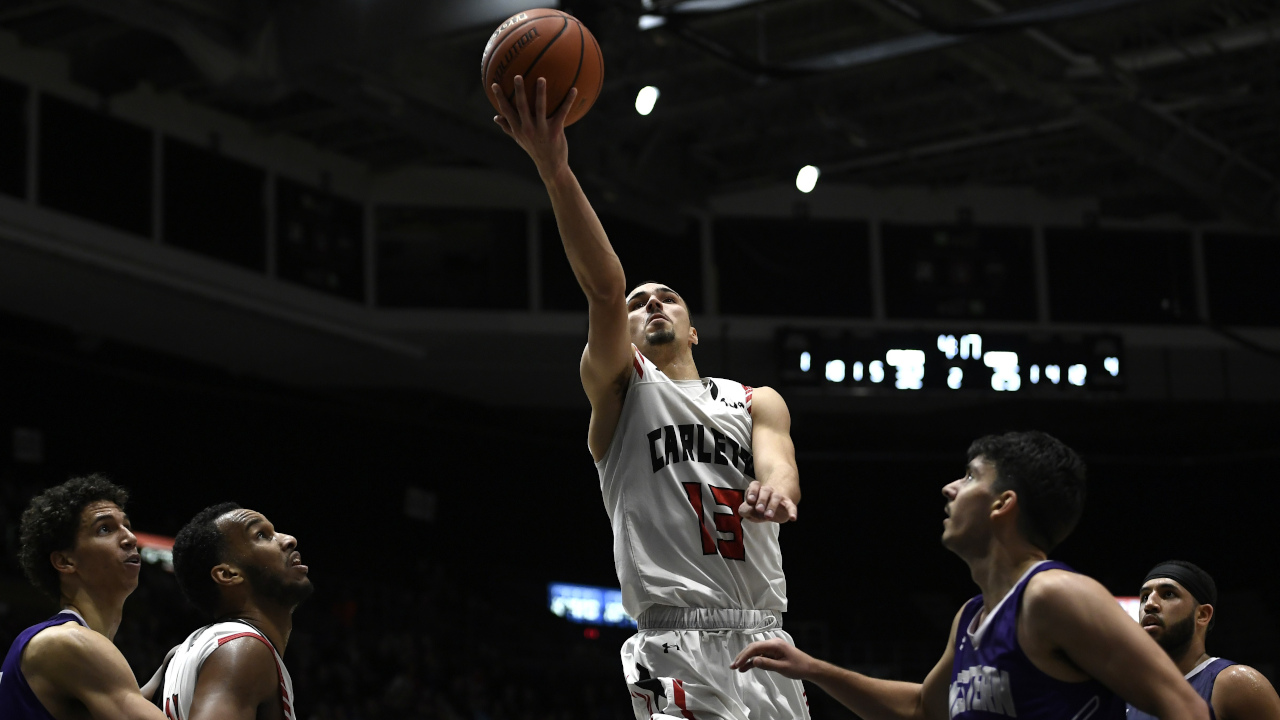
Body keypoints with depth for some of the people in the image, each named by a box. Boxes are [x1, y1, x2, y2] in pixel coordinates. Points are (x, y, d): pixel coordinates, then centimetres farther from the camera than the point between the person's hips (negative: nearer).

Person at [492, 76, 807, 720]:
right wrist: (555, 171, -23)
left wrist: (774, 489, -28)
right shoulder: (621, 387, 9)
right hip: (677, 640, -4)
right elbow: (604, 287, -8)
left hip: (763, 641, 4)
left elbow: (780, 466, -2)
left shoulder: (756, 402, 19)